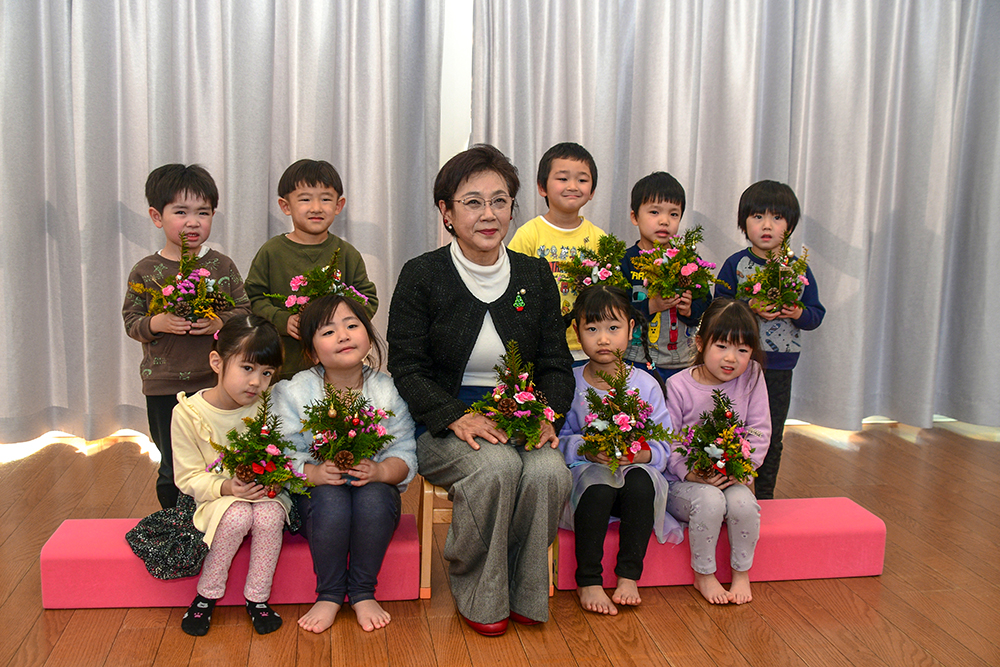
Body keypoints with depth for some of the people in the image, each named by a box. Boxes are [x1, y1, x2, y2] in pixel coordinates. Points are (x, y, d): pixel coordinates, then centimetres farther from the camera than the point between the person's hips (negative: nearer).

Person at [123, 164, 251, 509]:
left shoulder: (222, 266, 2)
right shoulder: (145, 272, 1)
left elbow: (245, 311, 4)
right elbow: (131, 321, 5)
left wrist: (221, 323, -15)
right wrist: (156, 324, -15)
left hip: (217, 381, 0)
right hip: (165, 386, 0)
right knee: (173, 470, 9)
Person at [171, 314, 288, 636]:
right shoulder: (188, 413, -12)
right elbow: (189, 477, -9)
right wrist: (225, 487, -26)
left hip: (266, 493, 2)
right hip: (216, 497, -1)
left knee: (269, 516, -31)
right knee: (238, 515, -33)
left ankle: (257, 598, -10)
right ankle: (206, 596, -10)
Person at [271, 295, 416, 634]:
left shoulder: (388, 390, -3)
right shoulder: (293, 392, -4)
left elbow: (405, 453, -7)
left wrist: (381, 471, -29)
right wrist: (314, 473, -30)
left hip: (375, 488, 1)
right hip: (316, 493, 0)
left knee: (374, 494, -33)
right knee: (331, 497, -34)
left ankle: (363, 593, -13)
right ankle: (329, 595, -13)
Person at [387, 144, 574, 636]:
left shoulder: (535, 275, 8)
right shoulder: (422, 276, -2)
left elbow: (557, 364, 11)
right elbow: (407, 370, -5)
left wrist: (545, 414, -11)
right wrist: (460, 418, -21)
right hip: (443, 425, -3)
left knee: (548, 472, -29)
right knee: (497, 466, -33)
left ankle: (524, 594, -3)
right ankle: (479, 596, -8)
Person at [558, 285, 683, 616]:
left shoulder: (645, 385, 1)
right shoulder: (570, 384, 0)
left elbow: (664, 445, 2)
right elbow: (559, 437, -2)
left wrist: (644, 453, -20)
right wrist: (586, 449, -21)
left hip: (637, 468, 1)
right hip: (585, 470, -1)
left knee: (641, 482, -33)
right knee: (598, 487, -35)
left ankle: (629, 576, -18)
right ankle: (588, 581, -20)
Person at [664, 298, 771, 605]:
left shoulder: (751, 378, -1)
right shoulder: (678, 386, -8)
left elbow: (759, 431, 0)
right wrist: (690, 473, -21)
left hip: (732, 478, 2)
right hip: (683, 482, -2)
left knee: (743, 503, -30)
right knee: (709, 500, -33)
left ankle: (742, 574, -3)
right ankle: (704, 576, -8)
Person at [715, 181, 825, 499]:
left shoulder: (798, 269, 4)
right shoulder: (735, 265, -3)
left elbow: (817, 314, 6)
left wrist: (798, 313, -15)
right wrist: (750, 309, -21)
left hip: (779, 366, 3)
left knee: (772, 437, 11)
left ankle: (765, 498, 26)